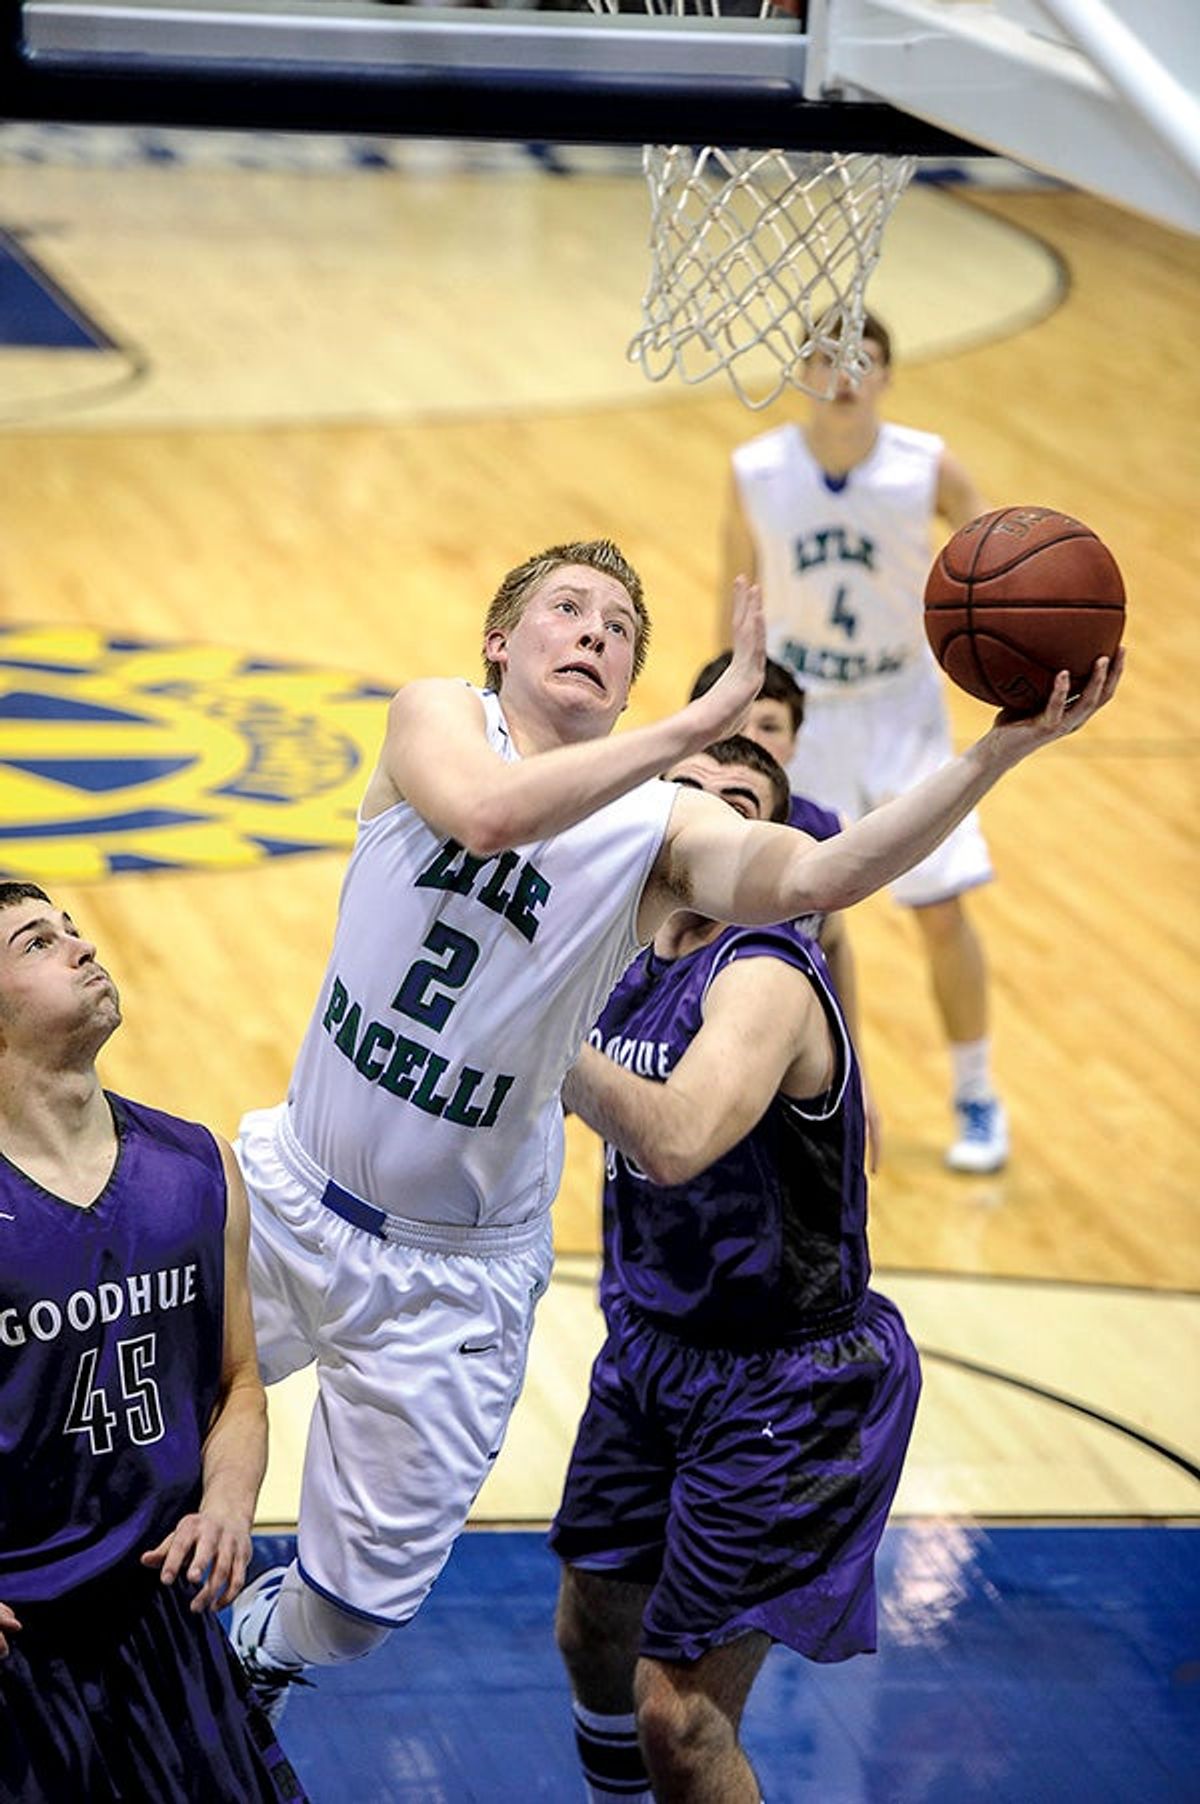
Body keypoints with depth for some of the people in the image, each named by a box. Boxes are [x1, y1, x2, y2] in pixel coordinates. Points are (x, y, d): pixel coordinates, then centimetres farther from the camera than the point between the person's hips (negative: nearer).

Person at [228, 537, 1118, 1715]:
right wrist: (702, 719, -35)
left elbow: (816, 878, -31)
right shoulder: (436, 716, -9)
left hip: (449, 1274, 0)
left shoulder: (663, 831, -11)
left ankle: (261, 1654, 45)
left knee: (368, 1595, 10)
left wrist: (999, 753, -42)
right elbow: (487, 815, -33)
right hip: (291, 1190, 0)